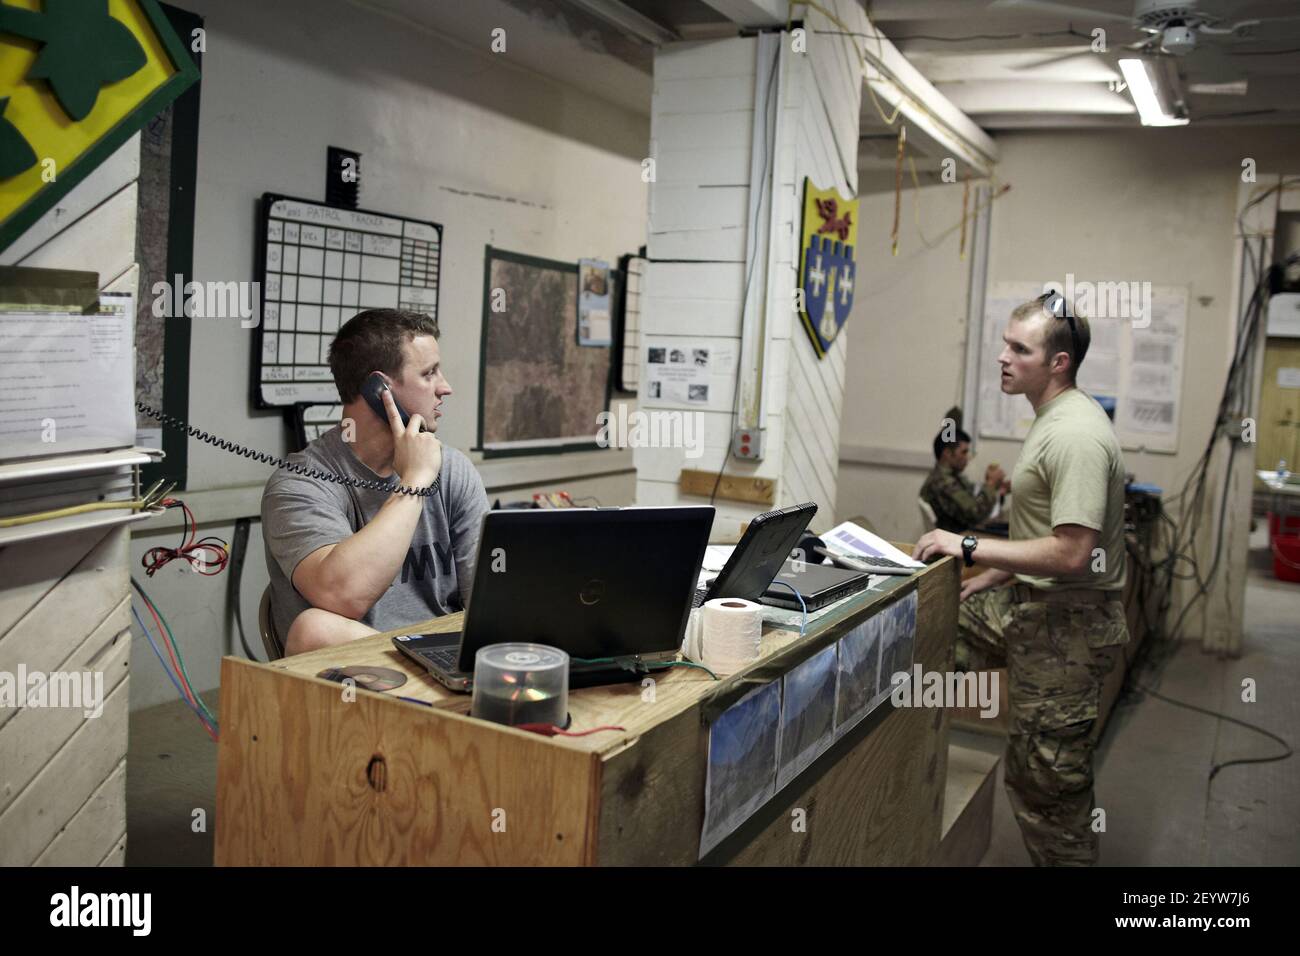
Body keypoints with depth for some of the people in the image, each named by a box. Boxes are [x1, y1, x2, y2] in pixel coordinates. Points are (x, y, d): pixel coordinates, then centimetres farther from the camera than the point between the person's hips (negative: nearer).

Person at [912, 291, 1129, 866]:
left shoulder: (1076, 436, -23)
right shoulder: (1053, 420, 9)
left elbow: (1071, 554, -29)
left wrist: (968, 548, -22)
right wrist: (994, 576, 16)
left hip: (1067, 628, -10)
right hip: (1029, 604, 10)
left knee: (1048, 783, 0)